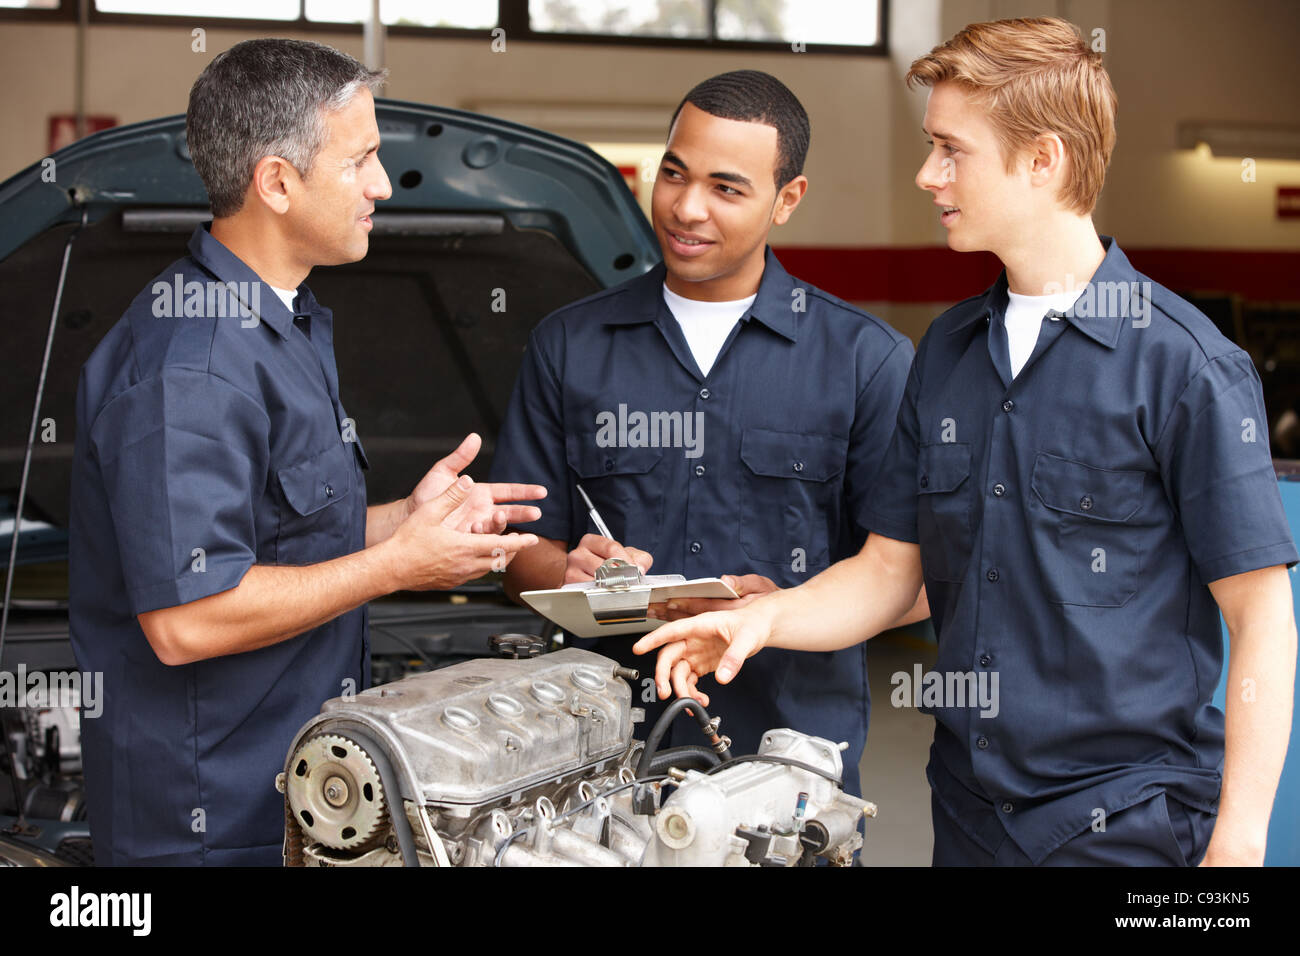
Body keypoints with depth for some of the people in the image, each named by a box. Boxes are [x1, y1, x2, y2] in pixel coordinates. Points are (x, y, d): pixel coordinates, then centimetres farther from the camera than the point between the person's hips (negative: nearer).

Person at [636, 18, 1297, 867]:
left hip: (1128, 824, -6)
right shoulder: (947, 352, 8)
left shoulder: (1185, 364, -12)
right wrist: (765, 619, -7)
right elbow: (892, 568, 11)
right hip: (969, 814, 6)